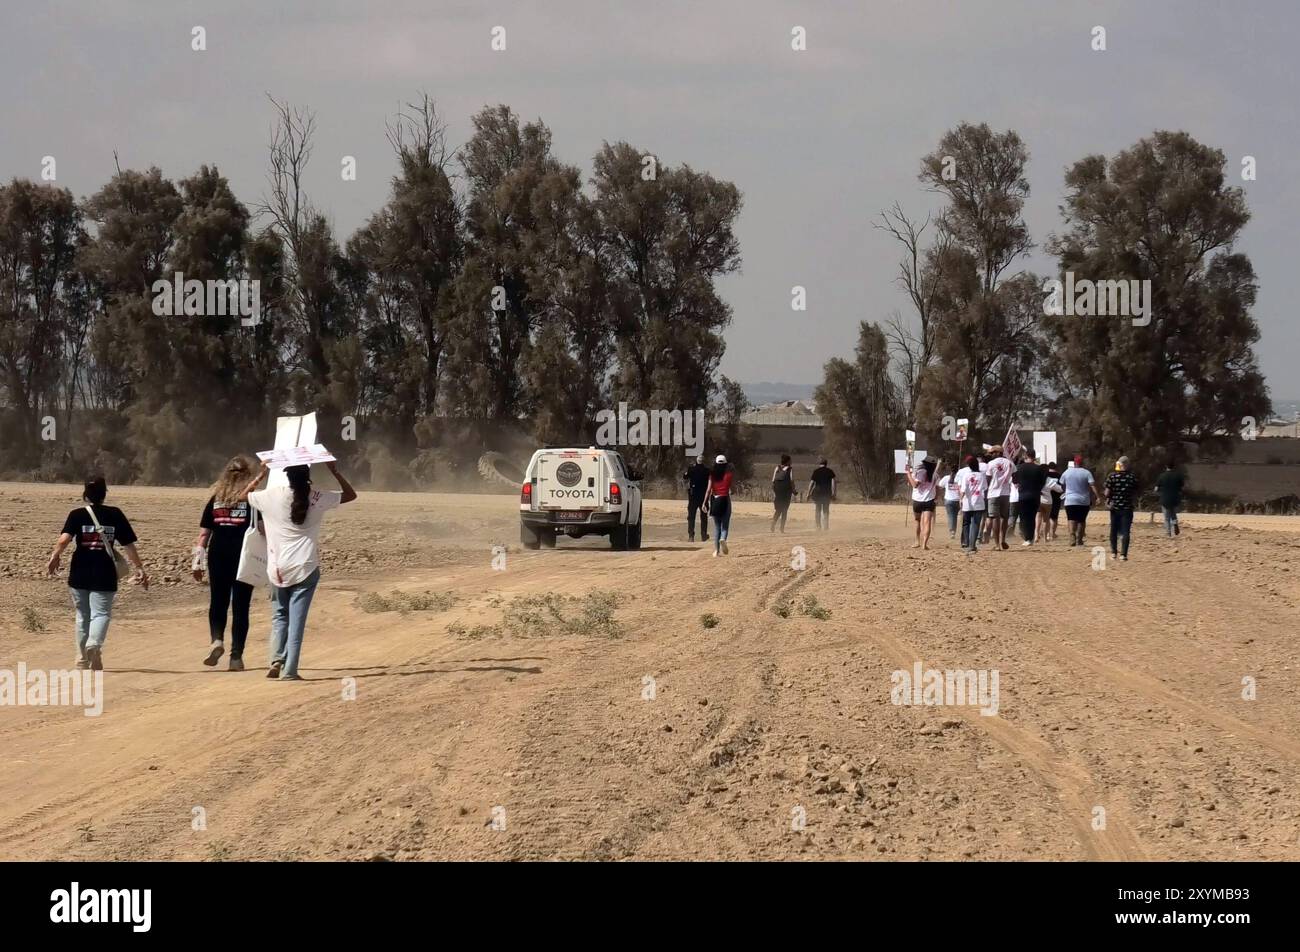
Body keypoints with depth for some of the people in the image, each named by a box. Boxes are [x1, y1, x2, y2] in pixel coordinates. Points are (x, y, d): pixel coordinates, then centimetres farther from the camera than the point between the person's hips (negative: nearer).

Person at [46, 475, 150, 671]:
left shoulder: (77, 515, 1)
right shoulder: (115, 515, 3)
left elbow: (64, 539, -15)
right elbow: (128, 545, 2)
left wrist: (55, 557, -16)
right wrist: (140, 568, 6)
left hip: (80, 573, 1)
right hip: (105, 574, -1)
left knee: (83, 615, 16)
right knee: (101, 613, -1)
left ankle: (83, 657, 23)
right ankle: (94, 644, -30)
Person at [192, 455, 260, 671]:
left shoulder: (216, 499, 6)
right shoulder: (252, 500, -3)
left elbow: (203, 533, 6)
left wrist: (198, 563, 10)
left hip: (218, 556, 2)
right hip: (243, 557, -2)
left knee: (217, 603, 13)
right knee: (240, 607, 4)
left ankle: (217, 640, -12)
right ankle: (236, 656, 3)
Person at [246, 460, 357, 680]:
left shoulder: (272, 496, -4)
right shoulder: (318, 498, -4)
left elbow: (245, 495, 16)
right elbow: (351, 495, 12)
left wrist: (261, 475, 22)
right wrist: (335, 472, 12)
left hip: (278, 569, 1)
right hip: (306, 568, -1)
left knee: (279, 614, 17)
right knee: (297, 619, 0)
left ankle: (276, 660, -1)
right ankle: (289, 670, -5)